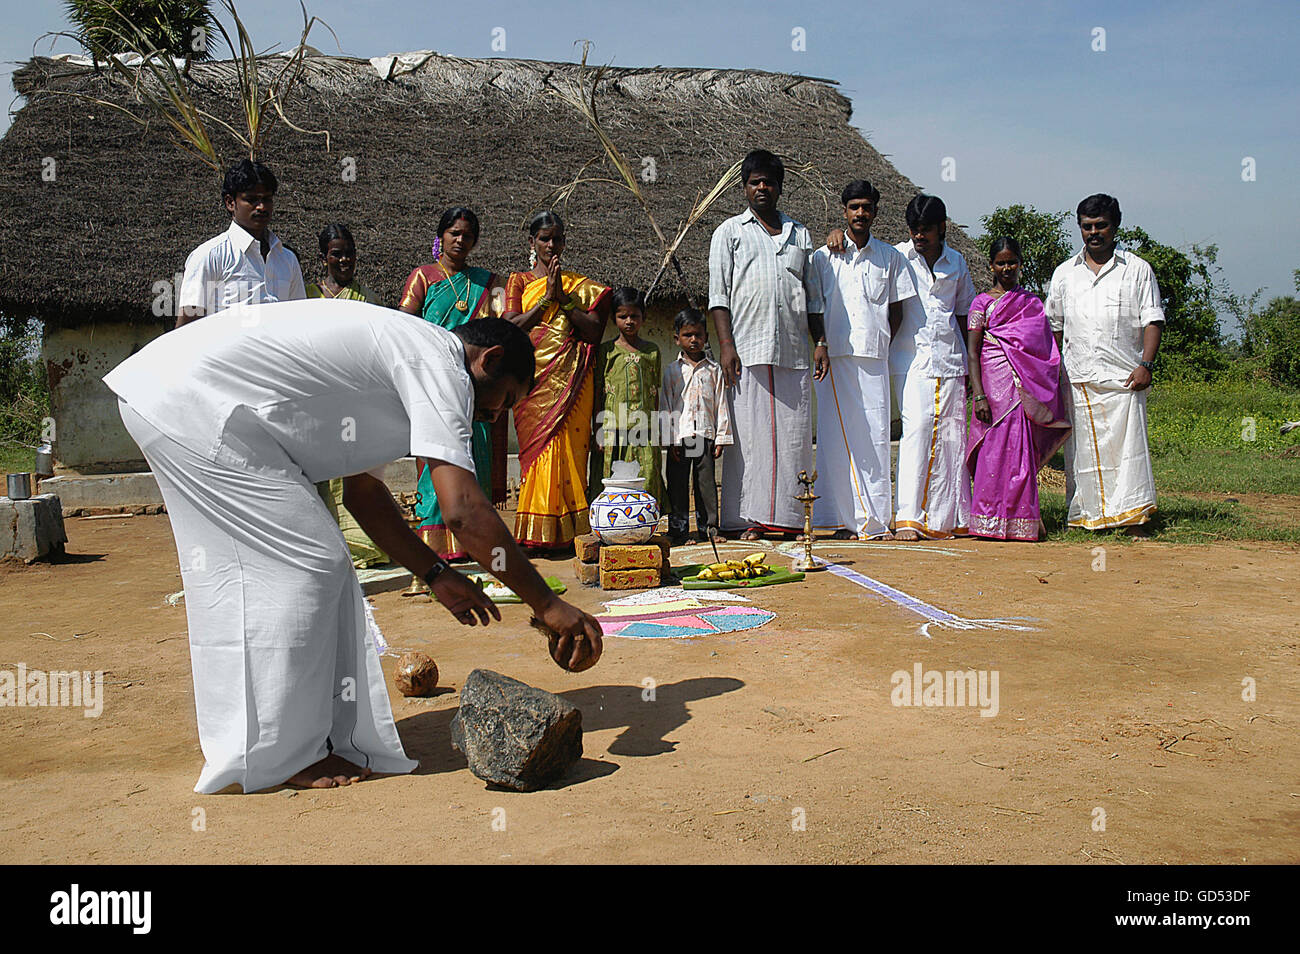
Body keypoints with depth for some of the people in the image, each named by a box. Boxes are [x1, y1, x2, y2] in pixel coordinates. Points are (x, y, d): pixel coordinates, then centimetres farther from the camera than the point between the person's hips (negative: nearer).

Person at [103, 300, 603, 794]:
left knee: (239, 568, 15)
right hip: (193, 403, -11)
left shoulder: (394, 358, 21)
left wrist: (435, 574, 23)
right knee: (302, 563, -7)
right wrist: (547, 605, -15)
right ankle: (279, 756, 3)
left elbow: (363, 490, 25)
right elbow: (463, 508, -21)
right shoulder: (439, 364, -10)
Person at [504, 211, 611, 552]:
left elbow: (594, 332, 3)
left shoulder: (581, 285, 15)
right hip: (534, 379, 0)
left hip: (571, 380, 0)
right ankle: (538, 533, -4)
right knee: (539, 448, -7)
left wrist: (564, 299, -4)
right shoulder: (519, 281, 14)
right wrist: (546, 299, -6)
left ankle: (567, 532, -3)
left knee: (568, 450, -6)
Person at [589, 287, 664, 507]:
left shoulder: (652, 350, 11)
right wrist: (598, 432, -2)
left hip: (644, 431, 2)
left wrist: (655, 430, 10)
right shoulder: (606, 350, 5)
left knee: (646, 483, -3)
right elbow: (598, 392, 5)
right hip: (612, 430, -1)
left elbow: (655, 393, 14)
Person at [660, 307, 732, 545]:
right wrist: (670, 439, -5)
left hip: (705, 434, 1)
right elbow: (665, 406, 3)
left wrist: (721, 438, 2)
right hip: (679, 437, -1)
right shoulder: (671, 370, 5)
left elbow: (721, 405, 7)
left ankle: (708, 527, 16)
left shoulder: (714, 369, 7)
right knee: (678, 483, 2)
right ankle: (678, 529, 10)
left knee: (706, 482, 6)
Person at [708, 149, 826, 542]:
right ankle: (749, 518, 0)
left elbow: (812, 295, 20)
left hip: (793, 352, 3)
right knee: (748, 432, -5)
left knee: (793, 434, 1)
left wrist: (820, 342, 9)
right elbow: (718, 294, 3)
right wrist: (726, 344, -9)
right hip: (747, 350, -3)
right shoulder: (729, 232, 10)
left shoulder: (799, 234, 20)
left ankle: (787, 517, 8)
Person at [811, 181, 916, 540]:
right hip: (834, 358, 0)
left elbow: (896, 310, 15)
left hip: (874, 359, 0)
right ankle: (844, 518, 2)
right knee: (835, 437, -3)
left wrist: (883, 345, 5)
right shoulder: (824, 257, 10)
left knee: (875, 438, -3)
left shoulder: (890, 257, 12)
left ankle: (875, 520, 2)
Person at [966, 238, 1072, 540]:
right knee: (997, 450, -7)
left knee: (1023, 452, 2)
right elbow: (972, 353, -2)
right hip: (996, 383, -3)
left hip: (1028, 388, 4)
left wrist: (1046, 396, 9)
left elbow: (1047, 351, 18)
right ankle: (990, 522, -1)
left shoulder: (1033, 304, 16)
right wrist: (979, 395, -13)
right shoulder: (982, 302, 4)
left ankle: (1022, 522, 8)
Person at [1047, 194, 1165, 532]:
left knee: (1127, 445, -8)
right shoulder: (1064, 273, 16)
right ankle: (1085, 517, 7)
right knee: (1082, 450, 2)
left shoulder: (1137, 270, 9)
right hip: (1077, 379, 3)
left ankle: (1134, 521, -6)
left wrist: (1146, 364, -9)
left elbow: (1152, 320, 4)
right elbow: (1054, 326, 18)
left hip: (1122, 377, -2)